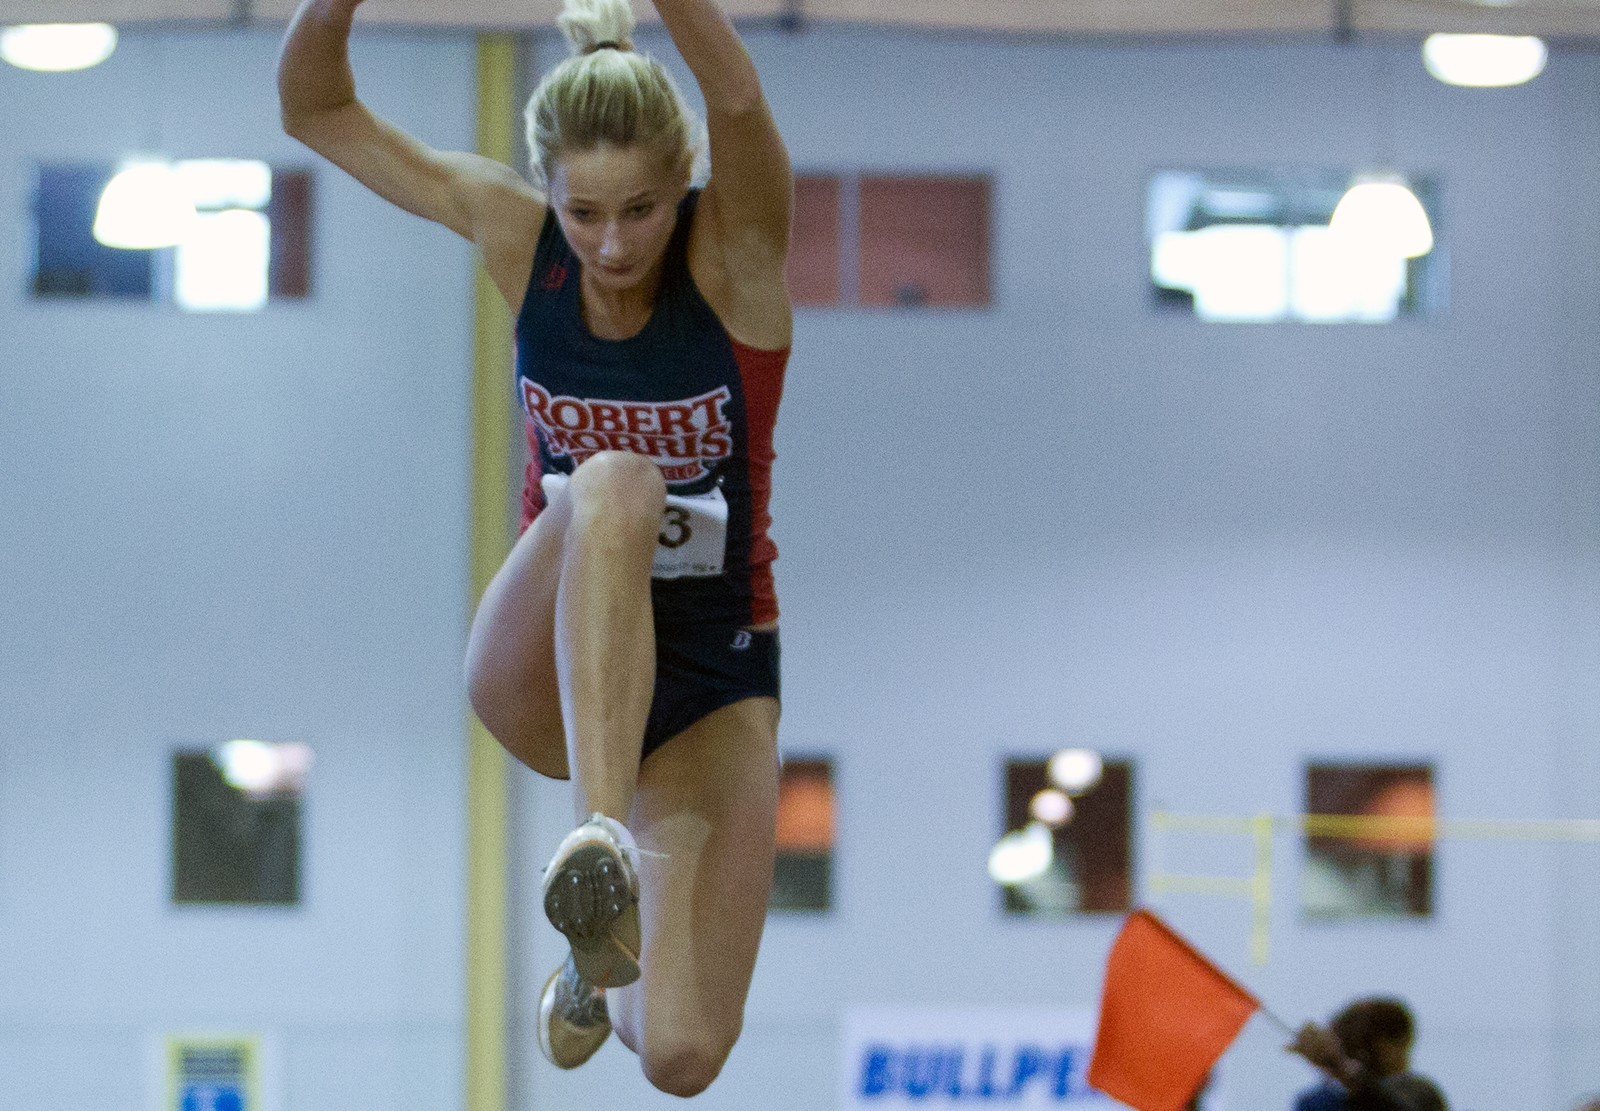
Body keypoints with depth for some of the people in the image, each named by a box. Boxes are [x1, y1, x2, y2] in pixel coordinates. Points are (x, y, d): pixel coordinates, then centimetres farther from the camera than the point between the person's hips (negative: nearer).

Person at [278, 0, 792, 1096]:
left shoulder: (736, 249, -15)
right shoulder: (518, 235, -7)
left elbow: (740, 104, -37)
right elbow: (317, 110, -8)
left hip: (713, 676, 0)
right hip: (543, 672, 0)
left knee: (683, 1058, -11)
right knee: (613, 486, -35)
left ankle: (608, 962, 27)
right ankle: (599, 829, -44)